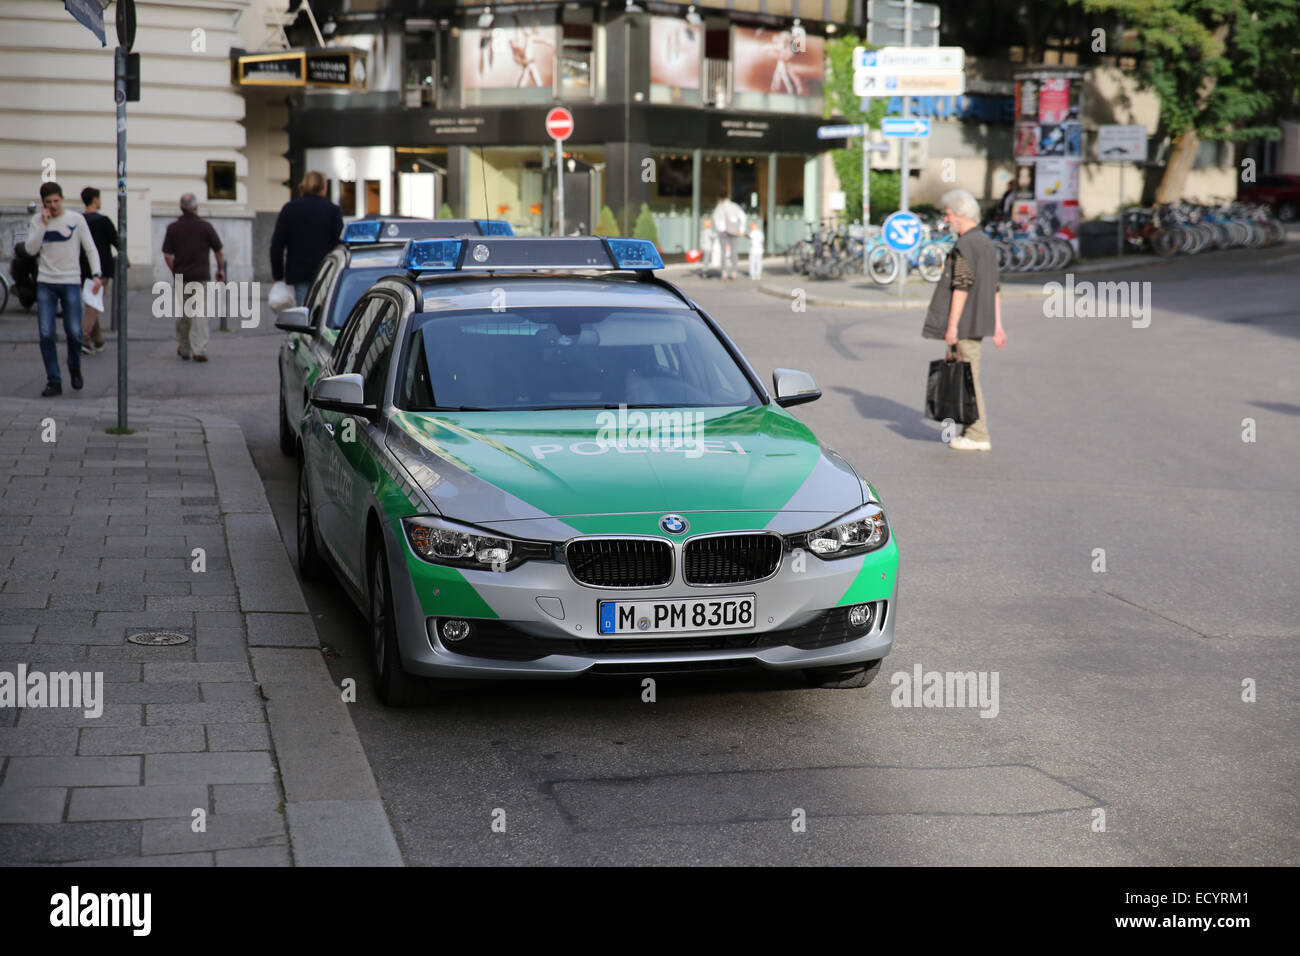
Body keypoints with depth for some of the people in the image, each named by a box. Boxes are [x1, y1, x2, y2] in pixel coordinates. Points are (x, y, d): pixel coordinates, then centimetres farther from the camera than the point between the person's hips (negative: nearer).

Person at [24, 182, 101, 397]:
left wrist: (96, 274, -13)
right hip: (45, 283, 1)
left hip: (71, 282, -1)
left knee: (74, 332, -3)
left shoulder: (77, 219, 0)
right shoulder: (37, 220, 5)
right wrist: (43, 224, -12)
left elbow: (90, 249, 1)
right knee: (46, 334, -5)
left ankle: (75, 370, 24)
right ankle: (53, 381, 1)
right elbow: (31, 250, -4)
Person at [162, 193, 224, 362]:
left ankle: (183, 348, 22)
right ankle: (199, 350, -11)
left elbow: (167, 254, -1)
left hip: (181, 277, 2)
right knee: (200, 313, -3)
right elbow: (218, 251, 1)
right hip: (201, 275, -2)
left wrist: (175, 271, 12)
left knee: (182, 314, 14)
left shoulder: (173, 228, 1)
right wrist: (221, 269, 15)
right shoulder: (205, 226, -4)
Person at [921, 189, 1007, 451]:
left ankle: (978, 436, -1)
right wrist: (997, 326, 18)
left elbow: (962, 285, -20)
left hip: (965, 322, -10)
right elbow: (995, 288, 16)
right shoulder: (987, 242, 15)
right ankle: (973, 429, 18)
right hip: (979, 321, 10)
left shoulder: (965, 245, -15)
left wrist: (952, 325, -19)